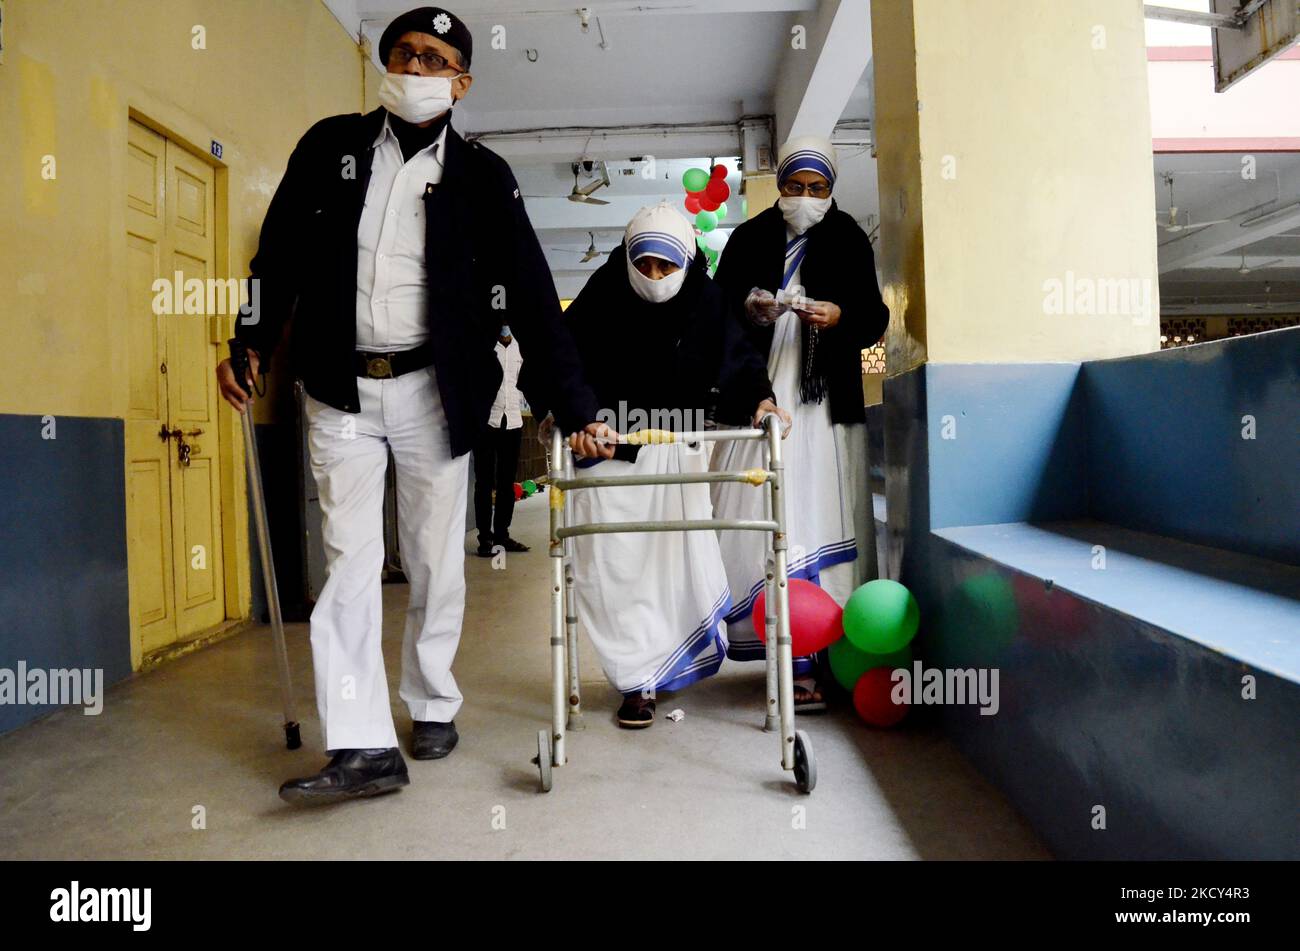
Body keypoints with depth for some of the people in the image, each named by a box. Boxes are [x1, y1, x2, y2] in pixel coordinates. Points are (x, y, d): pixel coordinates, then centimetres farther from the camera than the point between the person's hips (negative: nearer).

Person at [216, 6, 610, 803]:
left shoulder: (481, 176, 1)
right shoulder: (330, 146, 6)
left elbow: (533, 295, -3)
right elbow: (281, 253, 11)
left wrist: (577, 406, -7)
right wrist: (250, 346, 2)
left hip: (433, 389, -1)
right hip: (340, 388, 1)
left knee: (436, 560, 7)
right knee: (349, 559, -3)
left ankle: (433, 707, 25)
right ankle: (364, 745, -1)